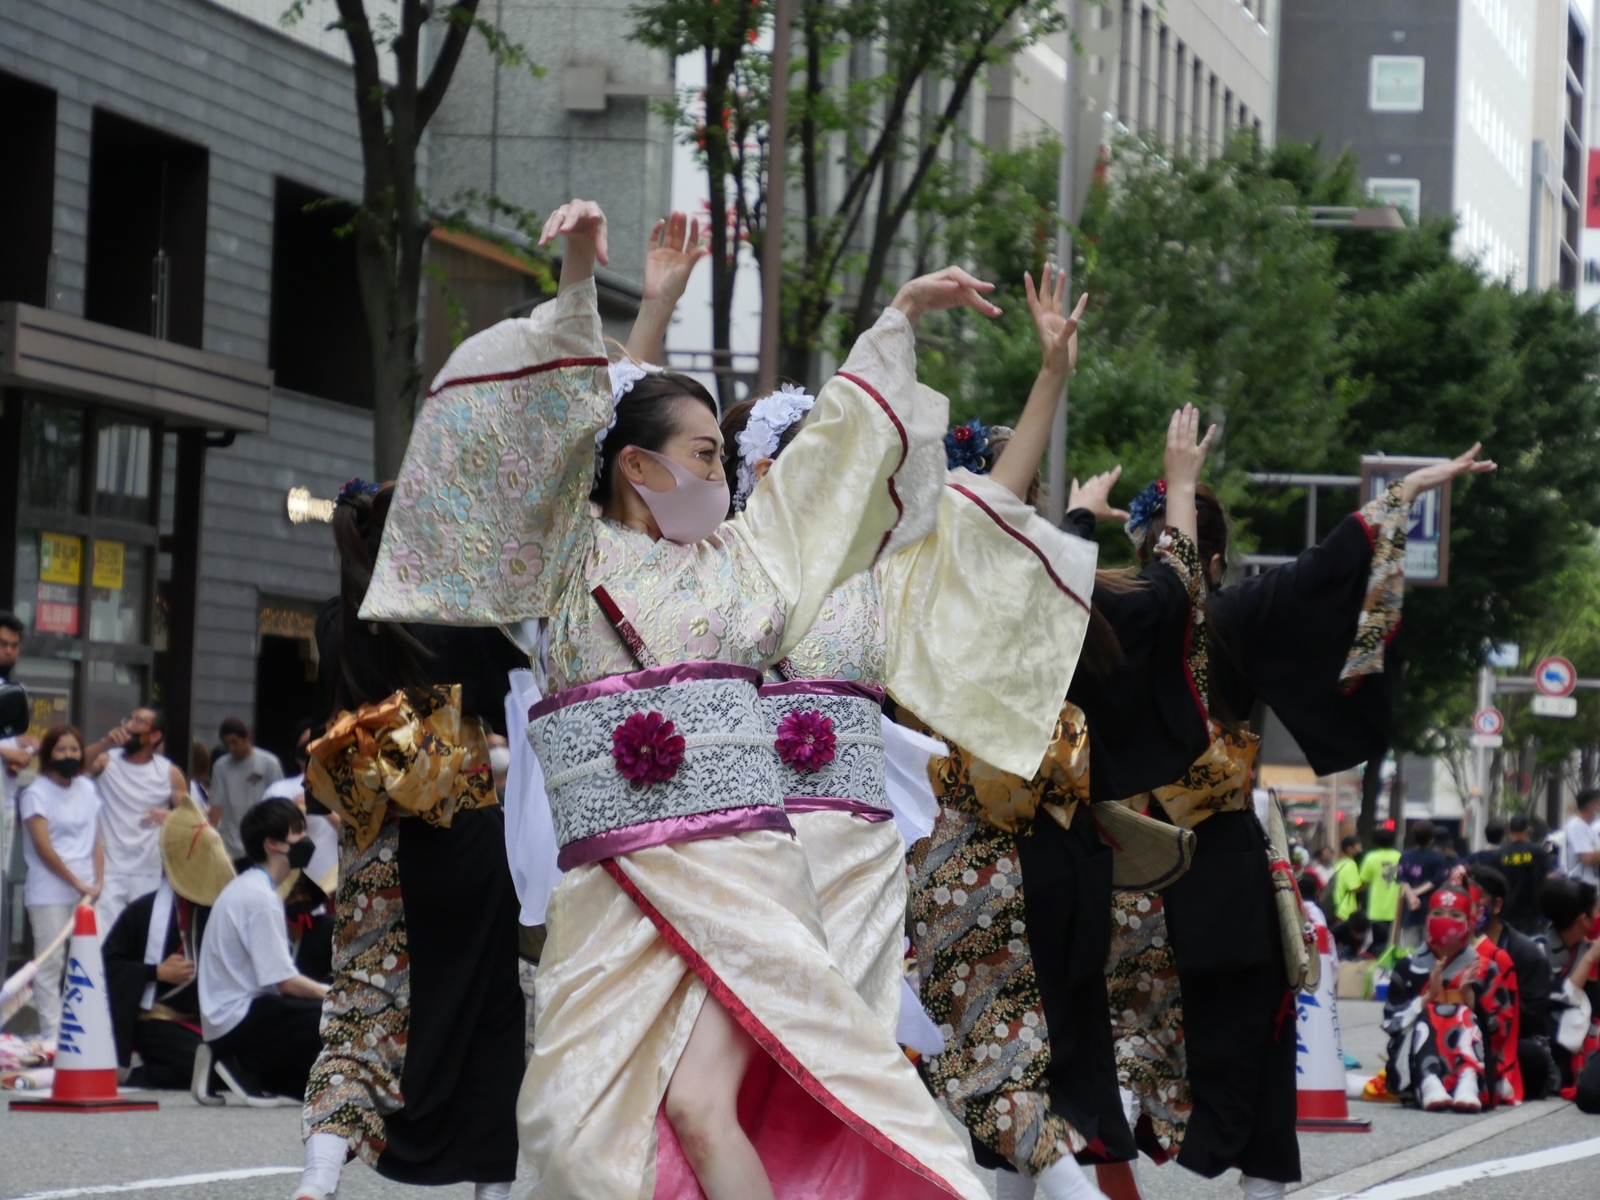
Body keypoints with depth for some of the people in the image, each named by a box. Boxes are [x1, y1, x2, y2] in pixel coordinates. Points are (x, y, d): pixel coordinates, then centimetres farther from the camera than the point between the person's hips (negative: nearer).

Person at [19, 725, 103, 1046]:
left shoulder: (87, 789, 12)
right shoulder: (36, 793, -4)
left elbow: (96, 841, 14)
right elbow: (43, 848, -10)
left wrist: (97, 882, 1)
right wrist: (78, 884, -11)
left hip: (85, 892, 5)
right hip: (49, 893, -5)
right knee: (51, 963, -7)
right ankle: (51, 1035, -7)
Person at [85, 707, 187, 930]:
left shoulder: (169, 772, 4)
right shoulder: (106, 761, 1)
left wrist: (169, 817, -16)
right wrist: (105, 743, -29)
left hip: (150, 875, 2)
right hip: (108, 871, -2)